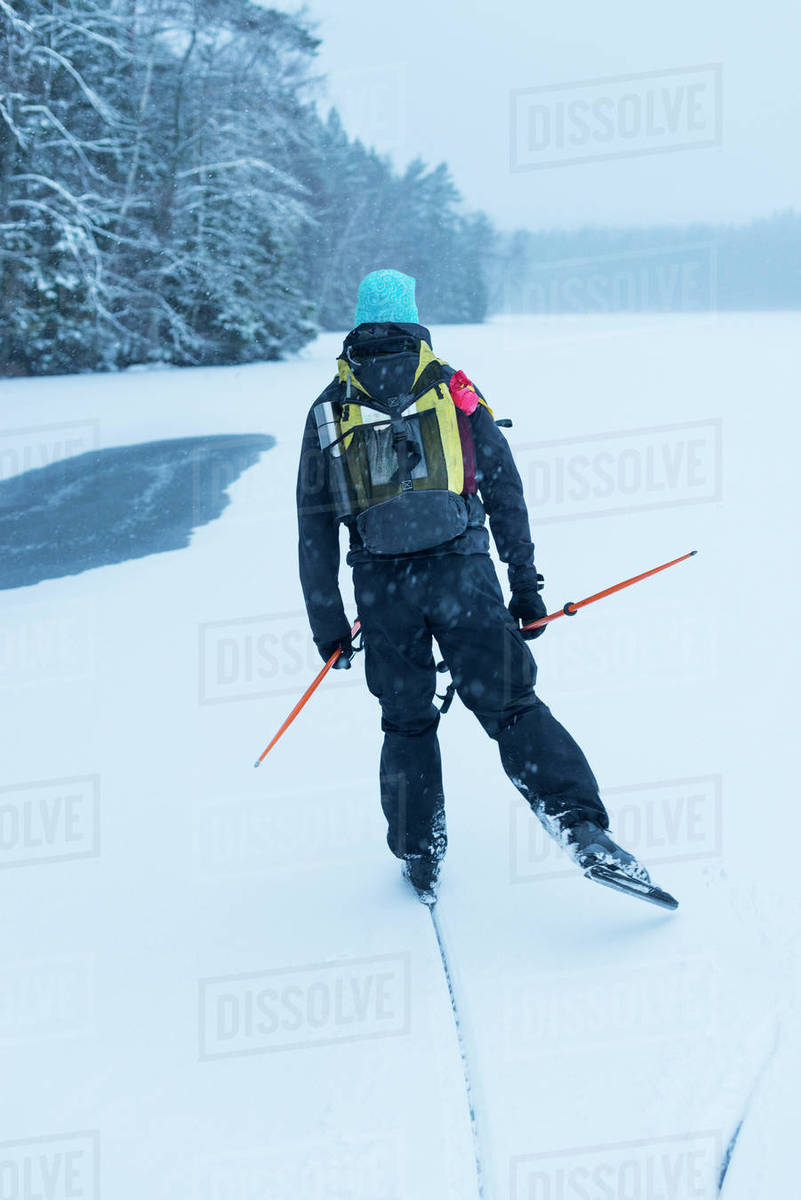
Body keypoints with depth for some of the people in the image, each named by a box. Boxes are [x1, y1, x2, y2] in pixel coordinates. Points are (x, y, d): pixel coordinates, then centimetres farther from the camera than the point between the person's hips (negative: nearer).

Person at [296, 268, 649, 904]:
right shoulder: (454, 388, 8)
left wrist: (328, 624, 14)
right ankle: (582, 826, -16)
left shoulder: (329, 409, 11)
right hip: (461, 567, -1)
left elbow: (315, 530, 10)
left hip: (381, 585, 1)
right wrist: (526, 587, 9)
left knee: (407, 723, 15)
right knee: (511, 705, -2)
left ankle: (420, 858, 18)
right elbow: (505, 492, 5)